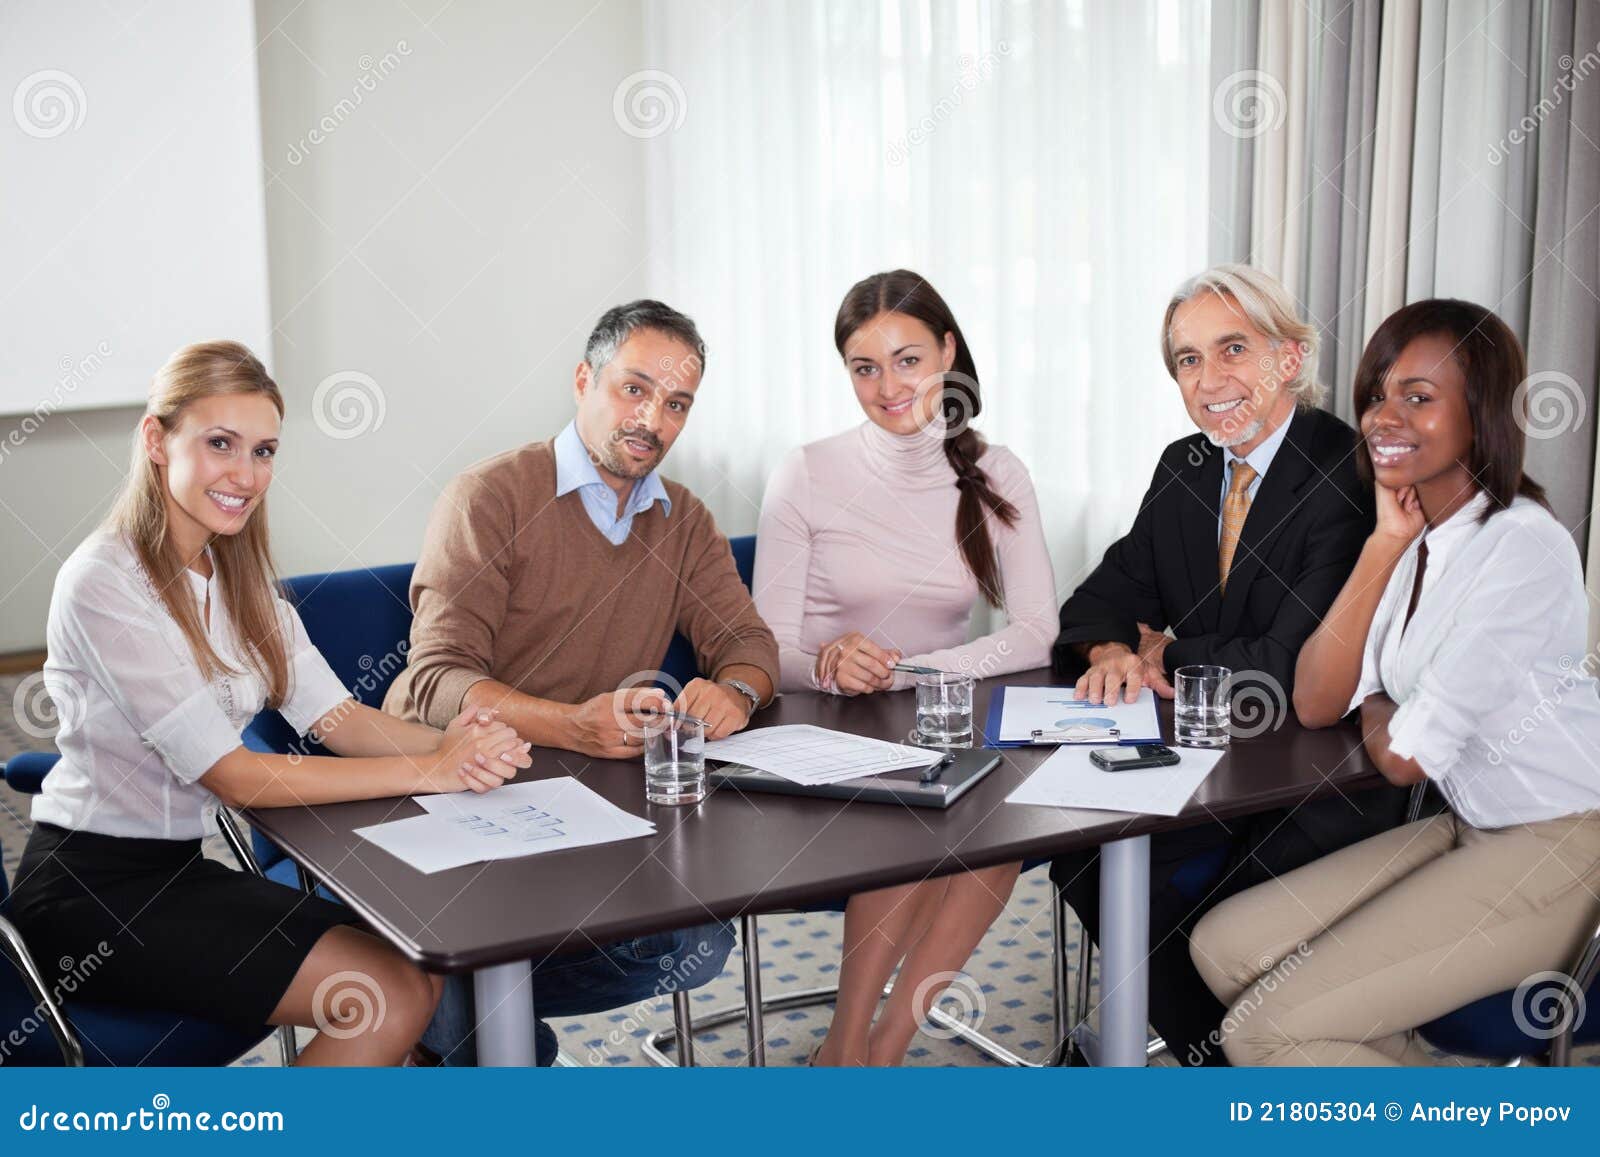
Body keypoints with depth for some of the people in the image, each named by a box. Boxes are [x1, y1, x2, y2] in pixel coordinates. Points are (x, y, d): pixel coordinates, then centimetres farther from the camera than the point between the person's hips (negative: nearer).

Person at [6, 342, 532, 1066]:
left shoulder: (237, 575, 9)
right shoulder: (103, 584, -18)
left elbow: (335, 717, 0)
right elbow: (233, 775, -22)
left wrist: (448, 742, -21)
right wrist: (430, 770, -25)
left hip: (180, 870, 8)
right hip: (93, 890, -8)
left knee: (423, 971, -6)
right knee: (389, 999, -17)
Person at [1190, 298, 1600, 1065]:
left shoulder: (1525, 549, -19)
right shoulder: (1412, 535, 7)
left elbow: (1402, 757, -17)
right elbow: (1315, 704, -3)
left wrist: (1373, 710, 6)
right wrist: (1384, 543, -7)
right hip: (1469, 829, 9)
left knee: (1264, 1029, -15)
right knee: (1222, 946, 2)